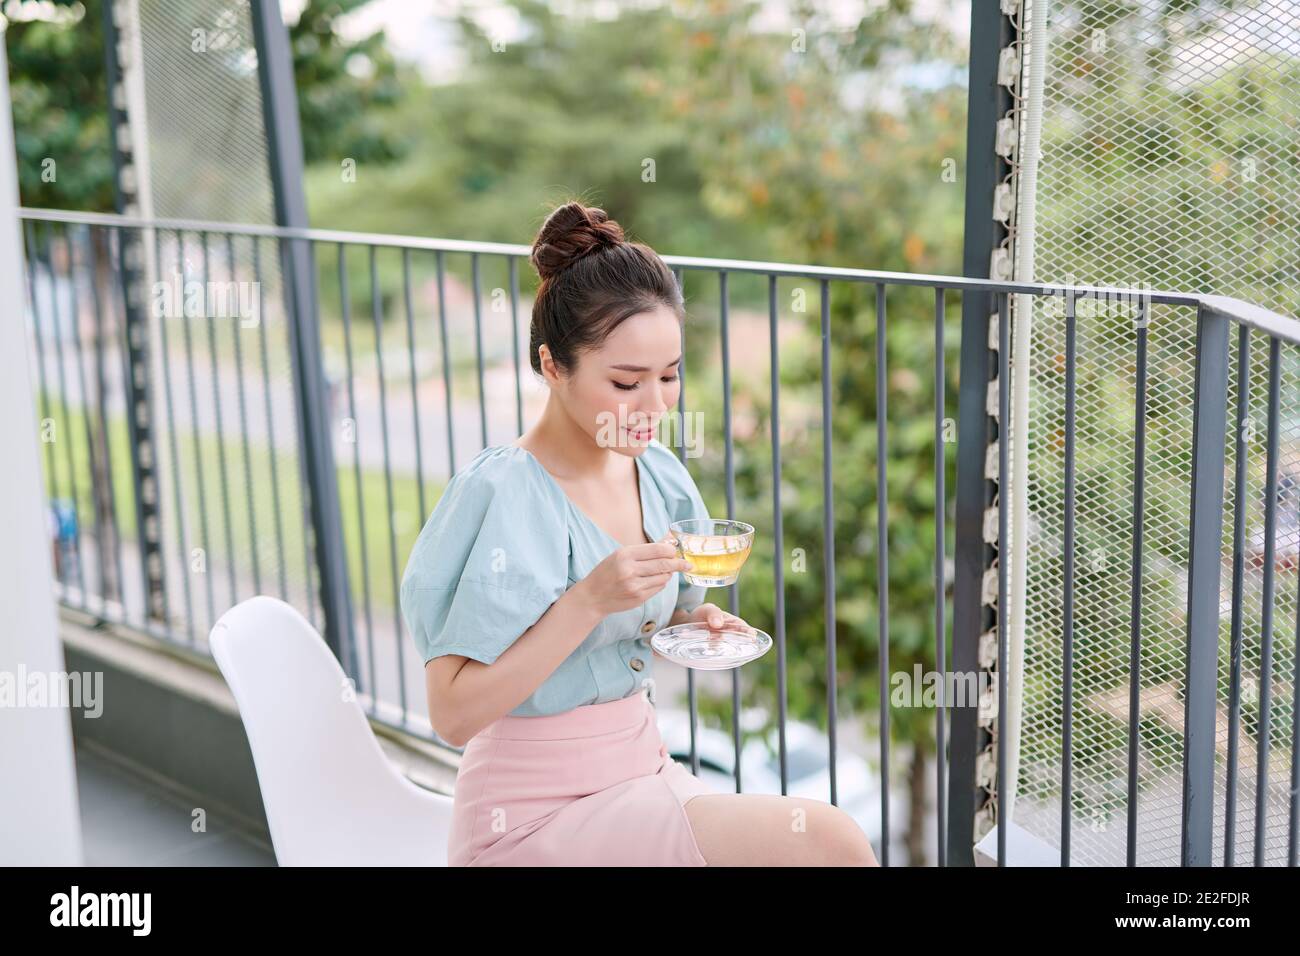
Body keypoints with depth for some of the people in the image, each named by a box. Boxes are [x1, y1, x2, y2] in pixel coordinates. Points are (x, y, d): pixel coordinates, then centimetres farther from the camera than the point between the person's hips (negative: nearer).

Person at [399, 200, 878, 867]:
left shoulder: (659, 474, 3)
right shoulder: (499, 494, -18)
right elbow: (454, 715, -20)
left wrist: (695, 624, -3)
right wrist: (591, 598, -26)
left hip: (644, 768, 7)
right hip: (536, 816, -7)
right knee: (827, 841, -22)